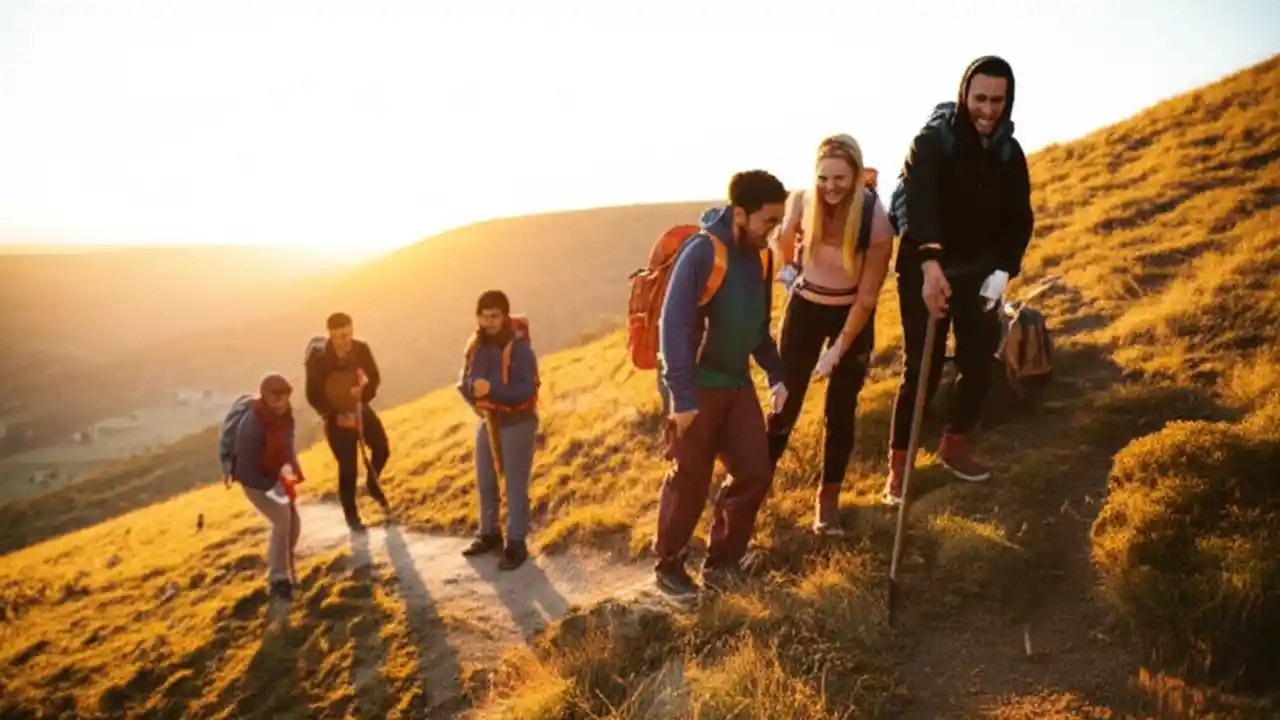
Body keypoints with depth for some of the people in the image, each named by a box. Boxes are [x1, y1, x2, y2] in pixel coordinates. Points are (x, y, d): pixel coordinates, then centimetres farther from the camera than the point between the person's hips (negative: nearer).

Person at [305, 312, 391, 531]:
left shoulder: (362, 349, -12)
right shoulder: (318, 360, -21)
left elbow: (374, 378, -3)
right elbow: (314, 396, -14)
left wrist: (363, 392, -24)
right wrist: (336, 415, -22)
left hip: (361, 409, 4)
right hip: (336, 417, -3)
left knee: (382, 450, 0)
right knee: (348, 469, 1)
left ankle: (373, 484, 32)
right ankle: (351, 515, 20)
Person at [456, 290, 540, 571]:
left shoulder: (519, 347, -17)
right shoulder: (476, 345, 2)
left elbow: (527, 389, -23)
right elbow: (463, 382, 6)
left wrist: (492, 389, -33)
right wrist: (473, 387, -15)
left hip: (517, 423, -7)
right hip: (486, 420, 7)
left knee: (515, 485, 0)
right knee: (485, 482, 16)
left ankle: (516, 543, 9)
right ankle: (489, 534, 33)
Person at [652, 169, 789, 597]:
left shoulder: (759, 257, 5)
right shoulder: (701, 253, -18)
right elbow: (674, 325, -22)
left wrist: (775, 374, 13)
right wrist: (682, 396, -25)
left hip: (738, 384, 7)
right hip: (699, 388, -7)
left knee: (754, 473, 6)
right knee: (689, 483, 3)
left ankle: (721, 562, 23)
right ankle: (667, 566, 23)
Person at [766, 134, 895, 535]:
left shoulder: (876, 220, -23)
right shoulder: (802, 202, -17)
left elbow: (867, 296, -16)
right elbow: (784, 242, 8)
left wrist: (840, 347, -13)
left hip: (852, 317, -1)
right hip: (805, 310, 1)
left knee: (840, 412, 7)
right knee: (786, 402, 7)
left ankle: (828, 497, 24)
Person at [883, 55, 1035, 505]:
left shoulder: (1009, 152, 3)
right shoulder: (932, 140, -14)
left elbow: (1020, 218, 7)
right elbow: (914, 201, -31)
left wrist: (1004, 270, -10)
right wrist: (930, 263, -45)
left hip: (980, 272, 5)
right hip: (927, 270, -5)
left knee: (980, 363, 7)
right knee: (922, 369, -7)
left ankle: (954, 446, 28)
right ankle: (898, 466, 4)